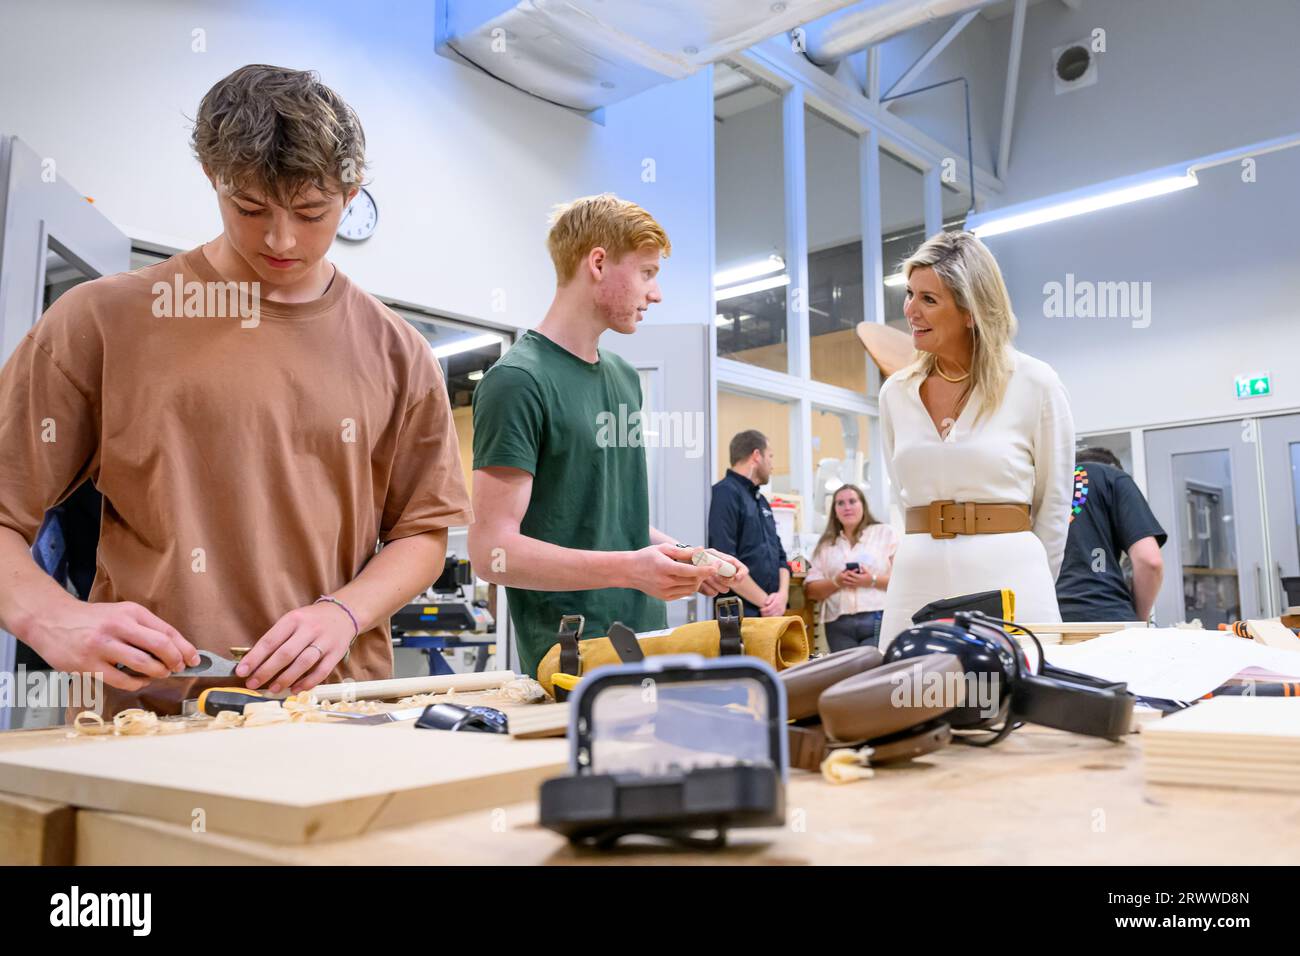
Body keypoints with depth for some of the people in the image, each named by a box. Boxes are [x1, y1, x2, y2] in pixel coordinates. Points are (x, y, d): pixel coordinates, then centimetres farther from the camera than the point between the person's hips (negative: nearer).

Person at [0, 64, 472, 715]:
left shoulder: (396, 354, 8)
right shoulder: (101, 320, 4)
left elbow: (422, 531, 11)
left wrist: (343, 612, -7)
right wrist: (53, 619, -14)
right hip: (147, 713, -1)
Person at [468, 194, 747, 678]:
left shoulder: (625, 378, 13)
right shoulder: (517, 380, -13)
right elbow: (493, 550, -18)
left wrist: (683, 556, 4)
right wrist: (628, 569, -27)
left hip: (646, 640, 8)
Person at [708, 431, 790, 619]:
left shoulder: (761, 500, 18)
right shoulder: (725, 494, -10)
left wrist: (783, 594, -2)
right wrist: (764, 602, -14)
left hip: (771, 614, 9)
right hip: (738, 615, -9)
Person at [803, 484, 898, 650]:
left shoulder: (885, 533, 8)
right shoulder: (826, 544, 16)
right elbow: (810, 589, 10)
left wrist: (873, 581, -14)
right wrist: (836, 582, -8)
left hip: (878, 620, -2)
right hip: (838, 623, 3)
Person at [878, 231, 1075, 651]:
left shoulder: (1034, 384, -2)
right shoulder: (896, 392, 8)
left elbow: (1054, 503, 4)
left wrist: (1031, 587, 9)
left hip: (1006, 578, -3)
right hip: (917, 581, 3)